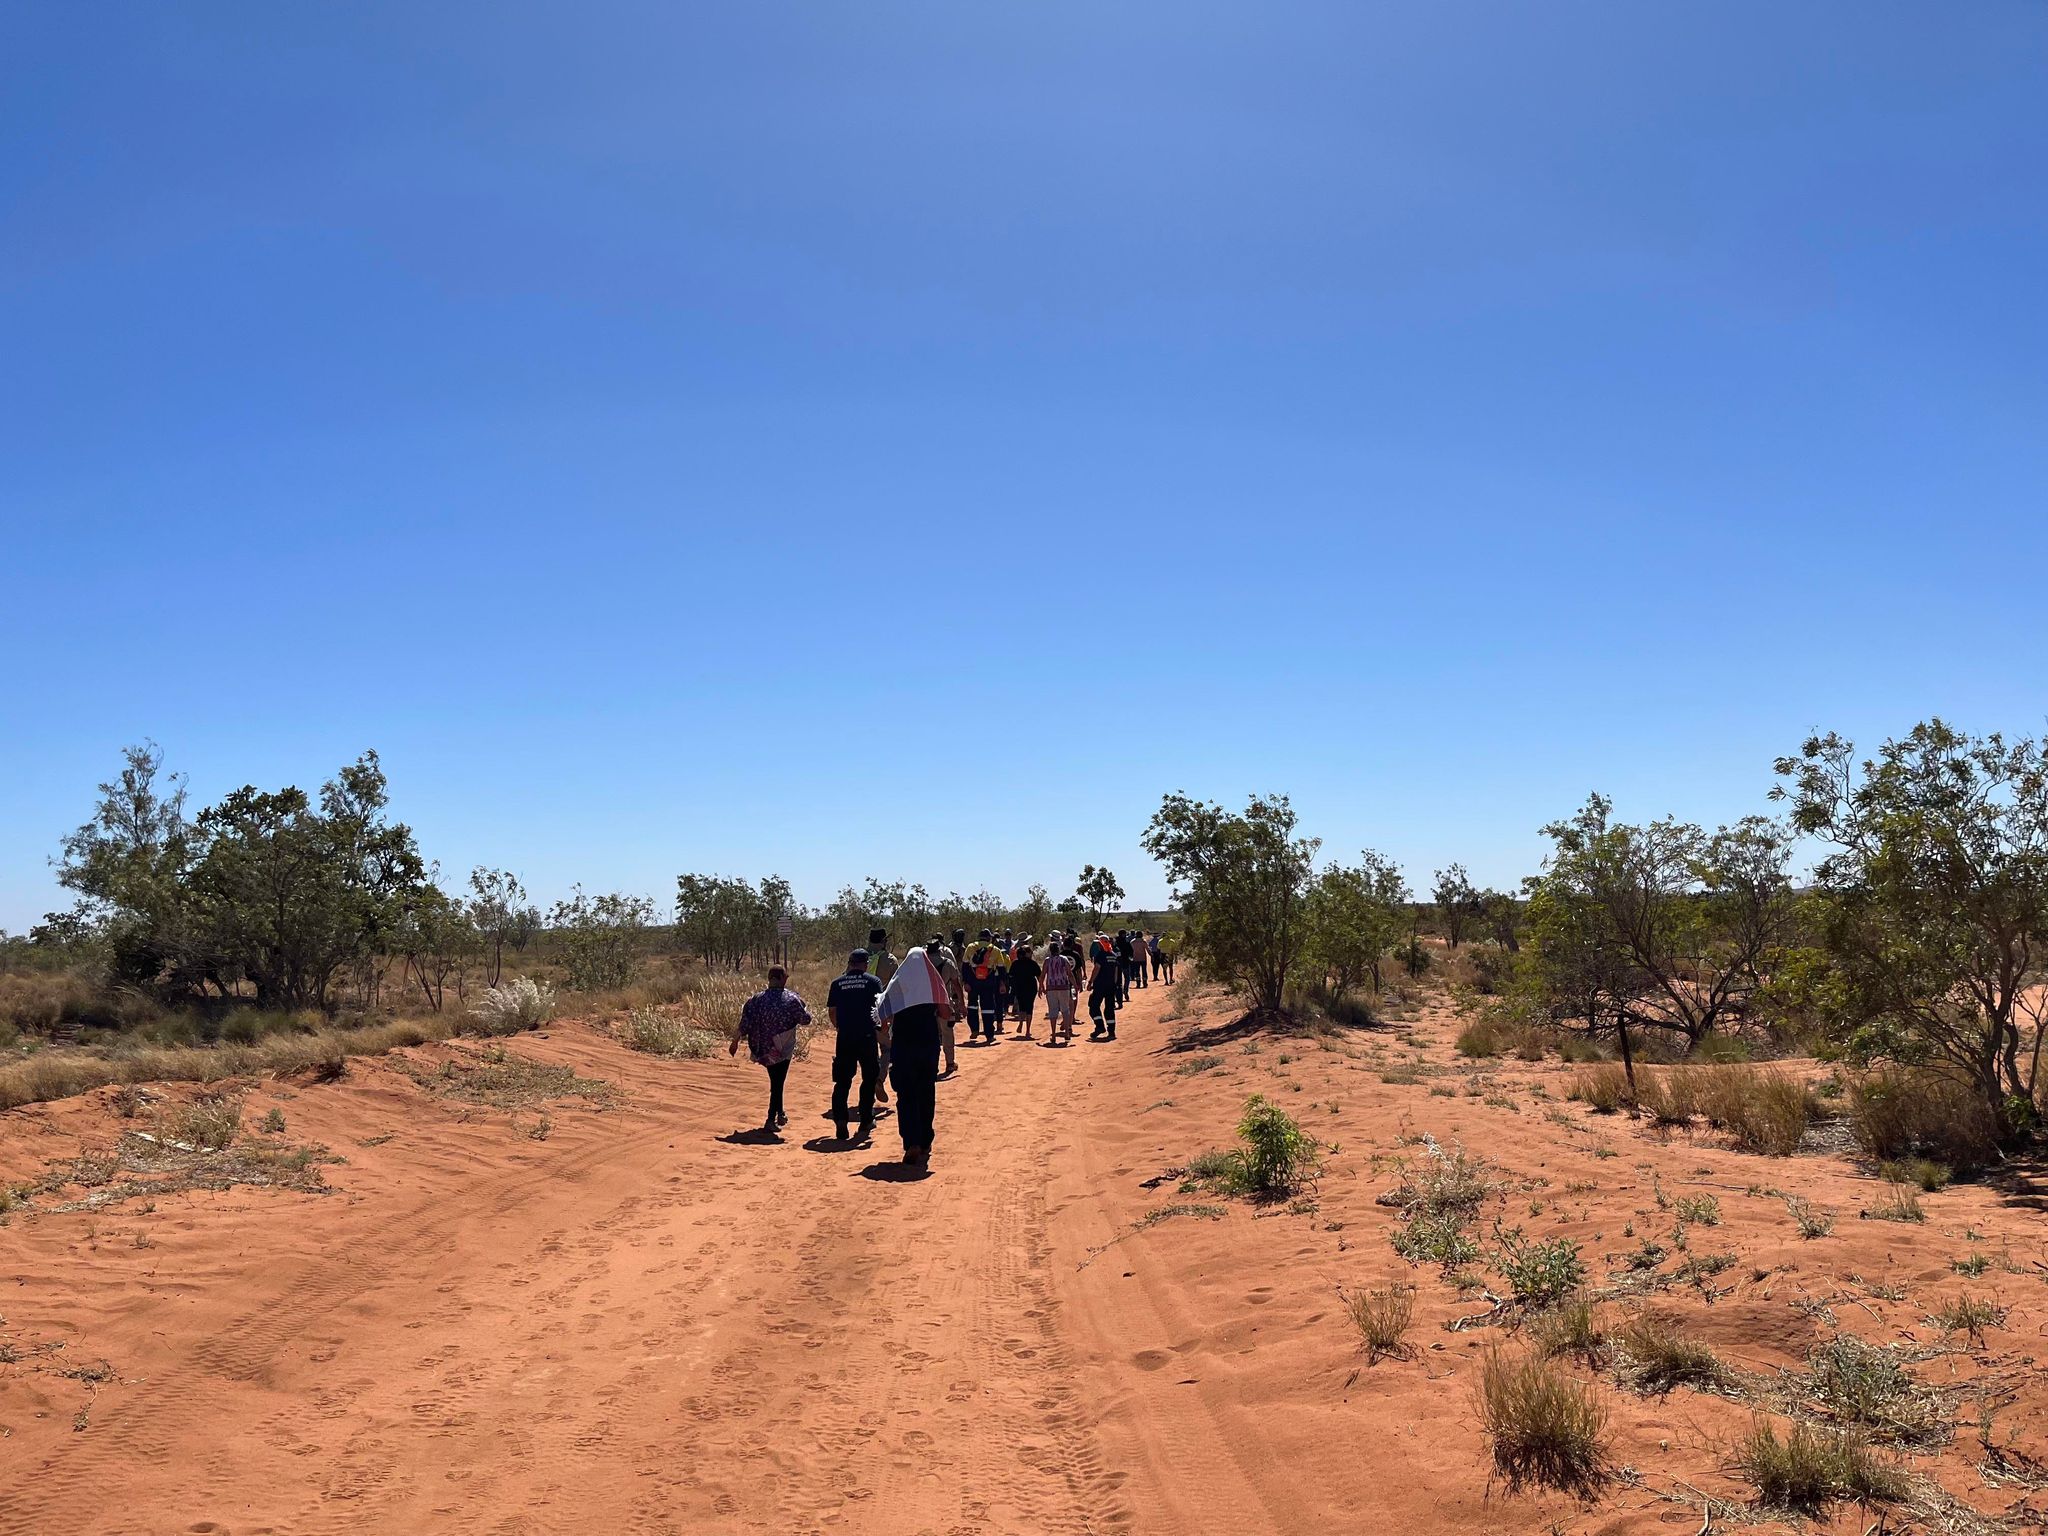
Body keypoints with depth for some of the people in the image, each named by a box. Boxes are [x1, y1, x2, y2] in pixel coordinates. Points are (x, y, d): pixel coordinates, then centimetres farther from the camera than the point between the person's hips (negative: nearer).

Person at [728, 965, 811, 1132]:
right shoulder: (792, 1000, -13)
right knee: (778, 1083, 4)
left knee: (775, 1081, 22)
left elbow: (745, 1024, -6)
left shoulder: (757, 999, -6)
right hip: (783, 1049, -4)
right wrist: (805, 1010, 16)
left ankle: (780, 1112, 33)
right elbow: (805, 1019, -5)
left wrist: (735, 1042, 4)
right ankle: (771, 1120, 1)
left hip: (762, 1048, 4)